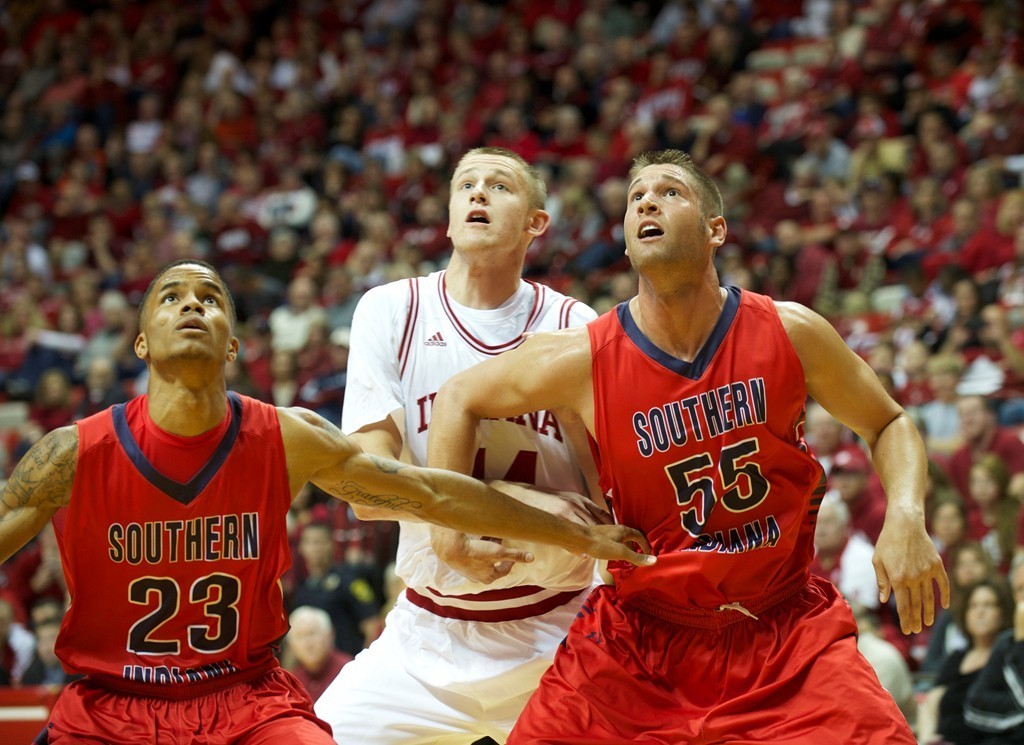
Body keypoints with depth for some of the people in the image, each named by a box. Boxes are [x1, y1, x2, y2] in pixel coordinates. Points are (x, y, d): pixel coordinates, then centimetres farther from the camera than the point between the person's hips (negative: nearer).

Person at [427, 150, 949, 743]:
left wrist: (906, 519, -12)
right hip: (637, 638, 0)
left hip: (786, 633, 0)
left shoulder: (790, 333, -8)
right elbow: (460, 398, 6)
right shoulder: (584, 360, -10)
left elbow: (887, 424, 6)